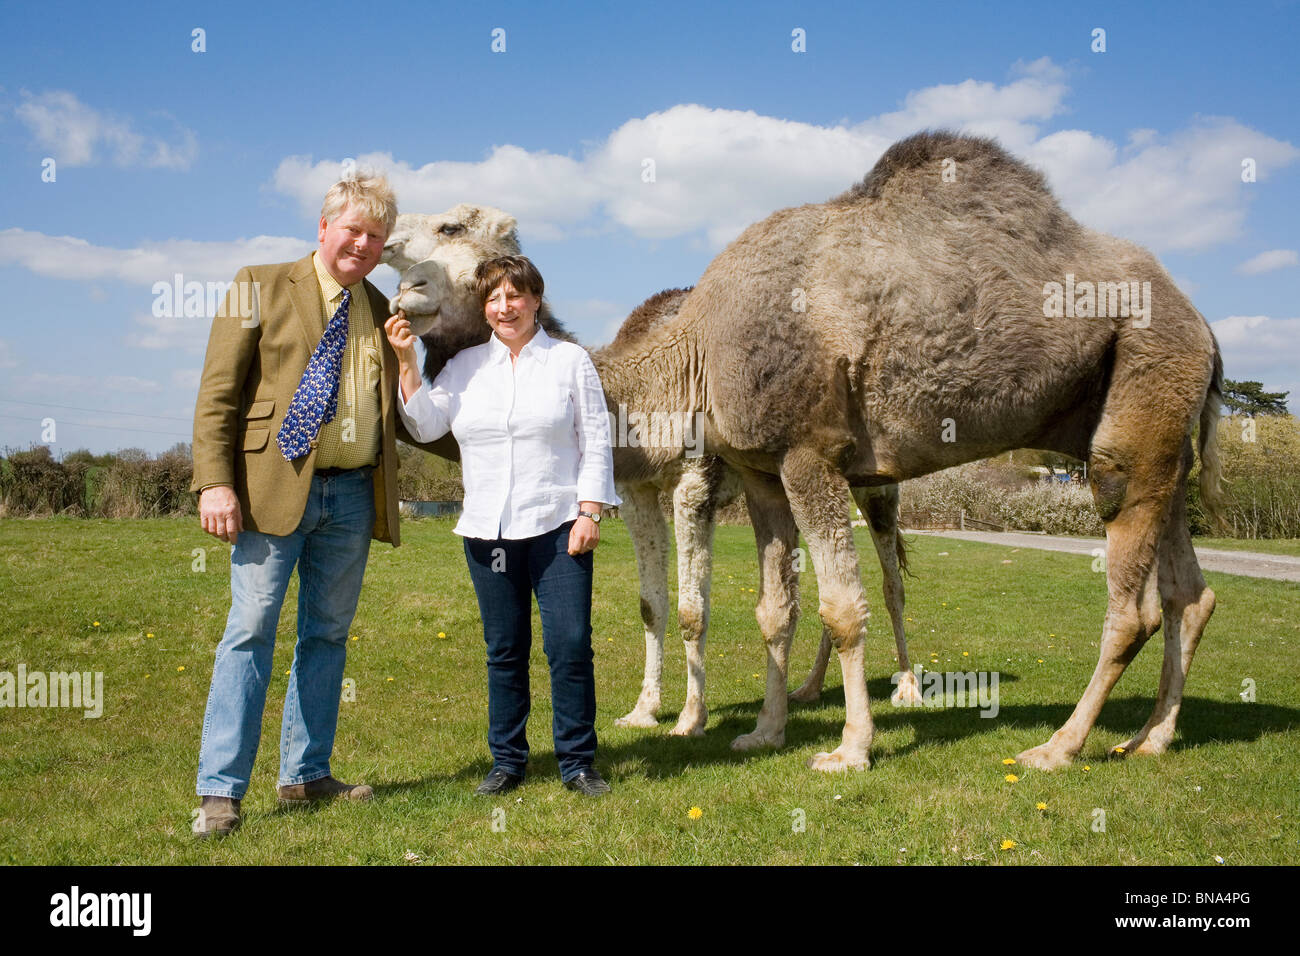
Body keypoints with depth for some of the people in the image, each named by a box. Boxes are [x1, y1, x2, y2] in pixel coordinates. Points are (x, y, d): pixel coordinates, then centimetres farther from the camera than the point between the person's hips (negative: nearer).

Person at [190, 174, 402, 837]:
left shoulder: (379, 309, 16)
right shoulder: (261, 286, 2)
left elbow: (398, 408, 21)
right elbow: (218, 391, -4)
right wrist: (214, 482, -13)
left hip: (354, 492, 5)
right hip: (276, 485, -5)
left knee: (327, 635, 10)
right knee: (251, 632, -4)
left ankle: (305, 775, 22)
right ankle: (220, 790, 2)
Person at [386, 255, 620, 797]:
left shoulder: (571, 361, 5)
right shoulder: (464, 366, 12)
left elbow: (596, 443, 3)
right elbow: (426, 426, 2)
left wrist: (589, 513, -6)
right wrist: (406, 361, -6)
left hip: (557, 525, -2)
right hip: (488, 529, 3)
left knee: (570, 644, -7)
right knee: (504, 650, 8)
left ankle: (577, 763, 7)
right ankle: (507, 762, 19)